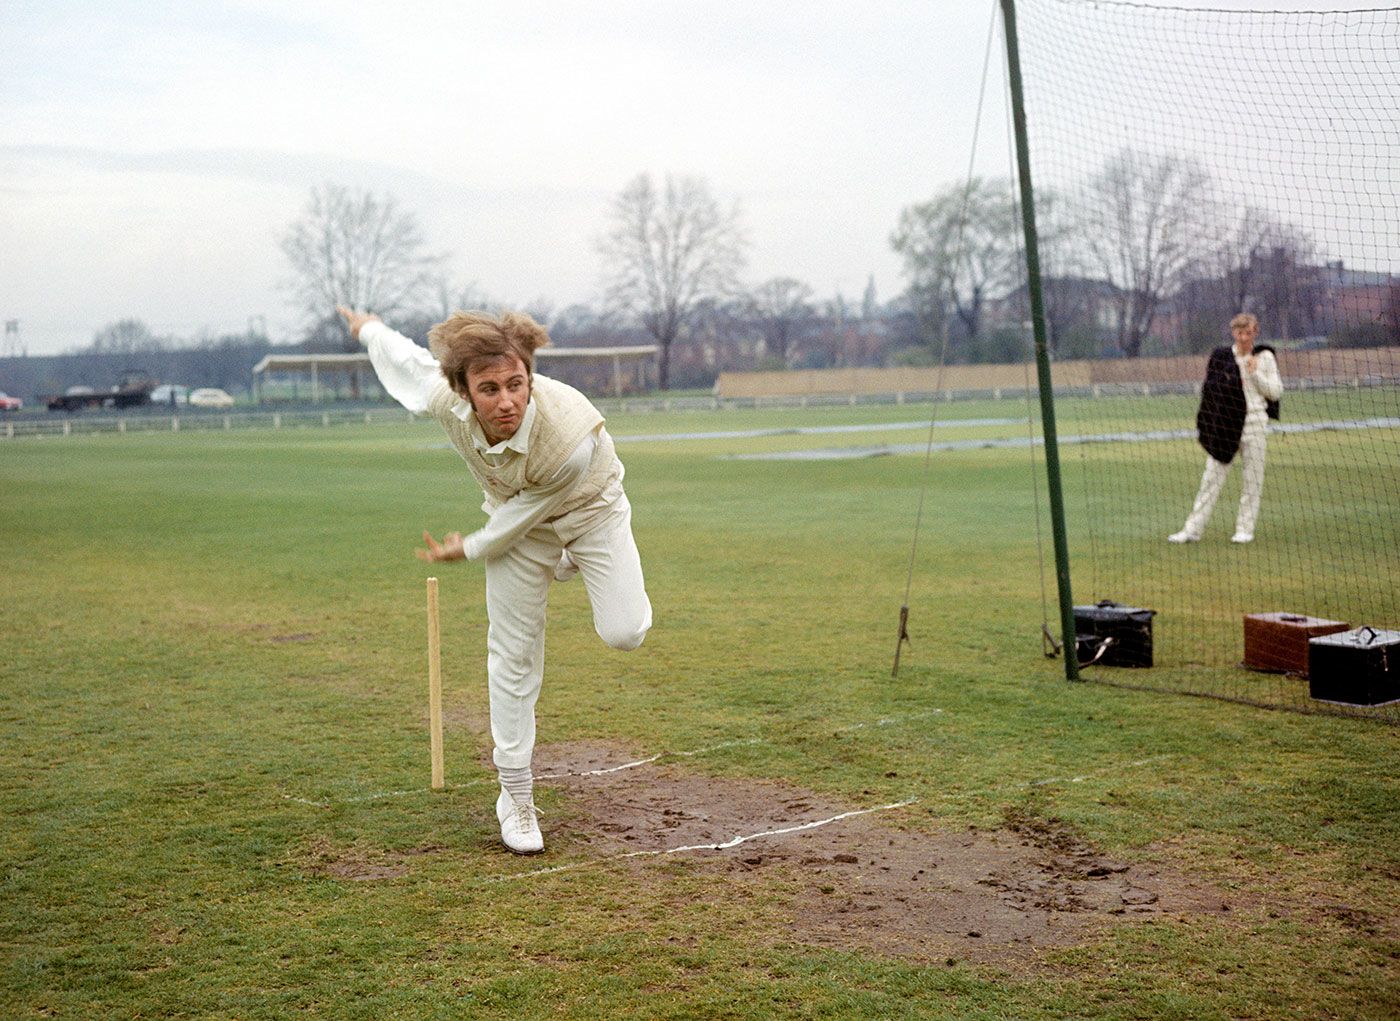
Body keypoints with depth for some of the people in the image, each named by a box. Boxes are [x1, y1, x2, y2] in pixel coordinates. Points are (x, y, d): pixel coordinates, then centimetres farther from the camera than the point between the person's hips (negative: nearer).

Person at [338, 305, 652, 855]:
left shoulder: (573, 435, -42)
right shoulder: (445, 401, -32)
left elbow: (522, 515, -25)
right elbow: (407, 357, -8)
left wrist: (469, 548, -11)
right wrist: (369, 328, 12)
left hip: (590, 507, -2)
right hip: (517, 518, 2)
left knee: (624, 632, -17)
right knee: (513, 656, 2)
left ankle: (572, 563, 19)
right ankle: (516, 797, 18)